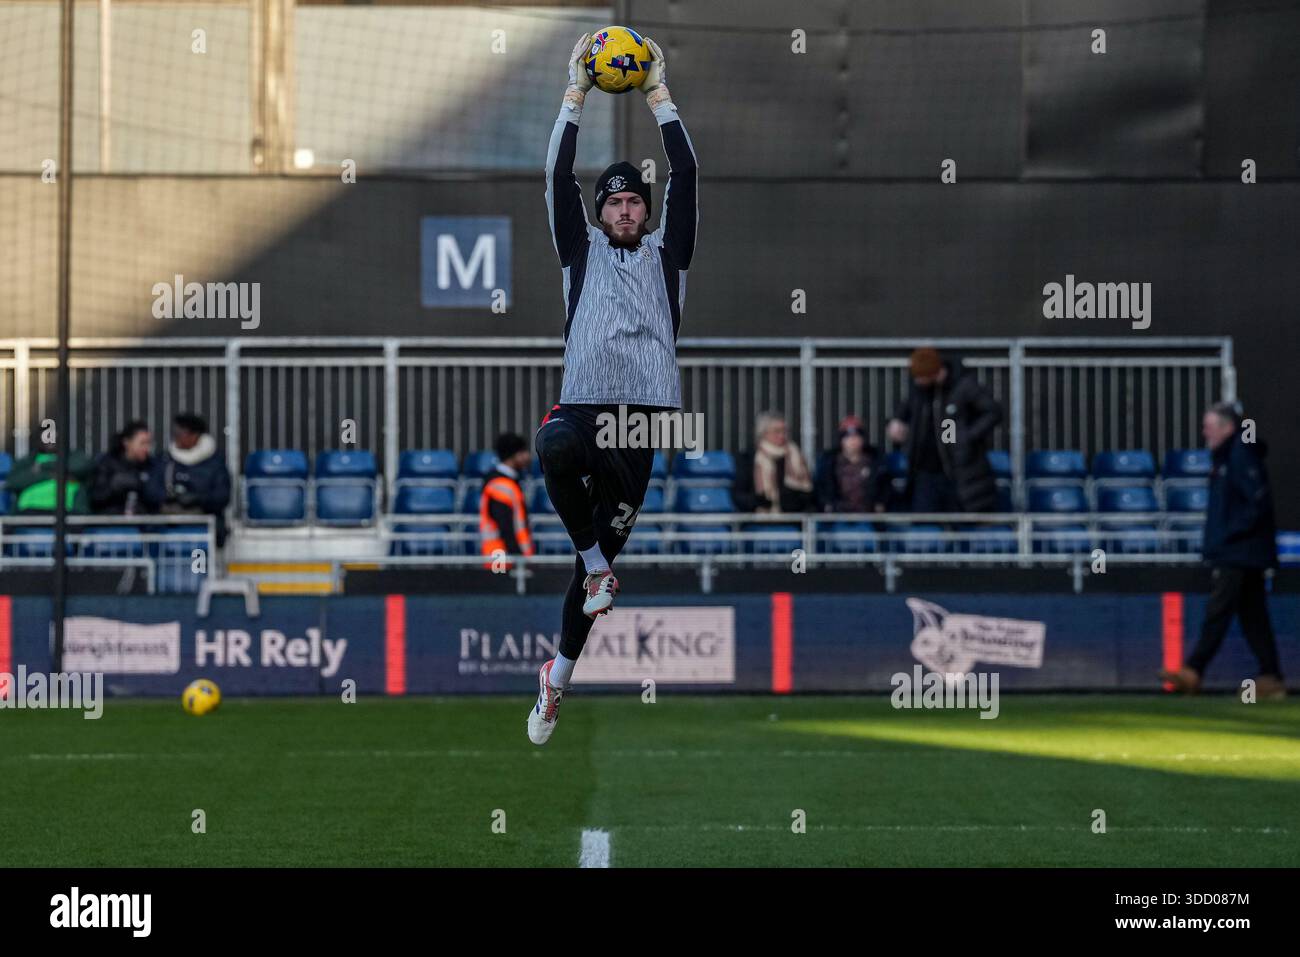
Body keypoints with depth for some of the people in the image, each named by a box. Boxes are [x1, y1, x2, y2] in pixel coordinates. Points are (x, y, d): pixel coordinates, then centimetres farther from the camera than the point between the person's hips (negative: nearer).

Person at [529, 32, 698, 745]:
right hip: (583, 406, -1)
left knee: (606, 544, 2)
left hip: (646, 416, 1)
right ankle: (595, 564, -20)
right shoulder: (582, 249, 17)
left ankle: (559, 674, 13)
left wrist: (658, 96, 6)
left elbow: (685, 175, 8)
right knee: (554, 447, -39)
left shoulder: (666, 252, 17)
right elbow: (559, 178, 7)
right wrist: (575, 96, 4)